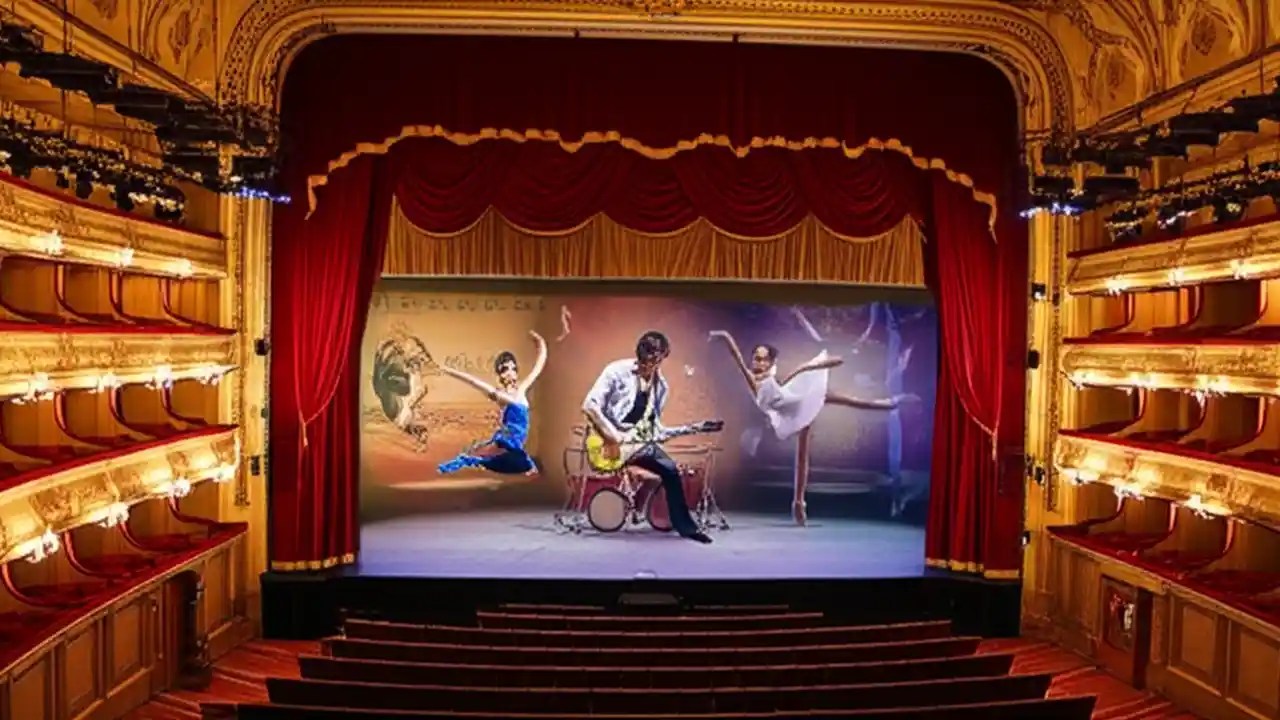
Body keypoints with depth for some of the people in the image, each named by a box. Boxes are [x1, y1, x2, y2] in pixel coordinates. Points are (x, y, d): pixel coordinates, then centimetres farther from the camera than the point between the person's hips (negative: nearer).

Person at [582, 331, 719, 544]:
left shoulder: (661, 386, 9)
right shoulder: (617, 371, -10)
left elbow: (654, 427, 11)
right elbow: (589, 405, -15)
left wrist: (689, 429, 1)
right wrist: (612, 434, -24)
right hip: (613, 441, -6)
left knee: (670, 470, -15)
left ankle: (685, 526, -1)